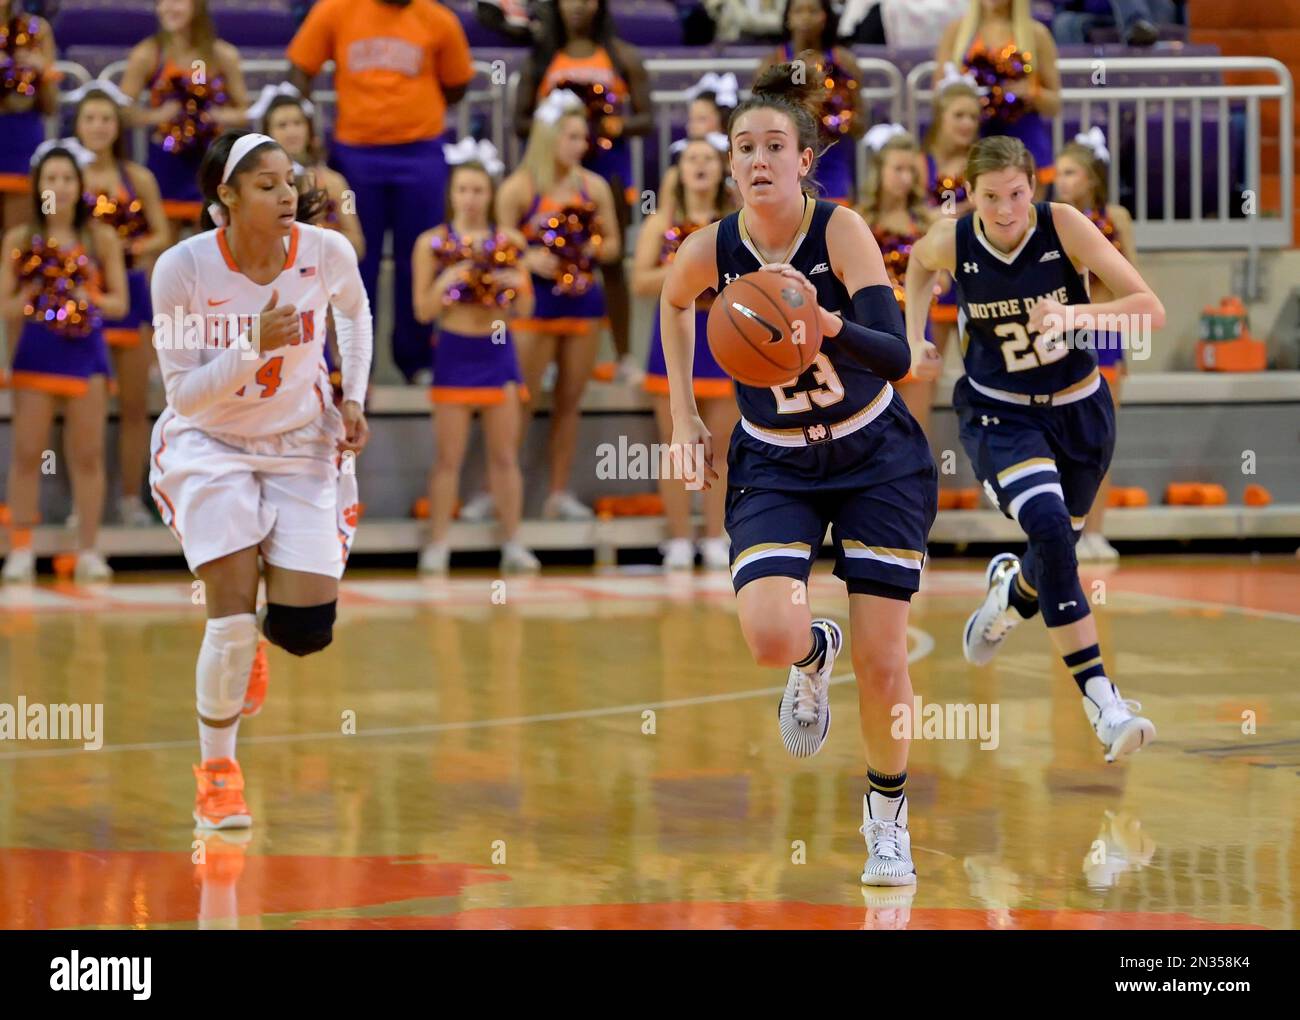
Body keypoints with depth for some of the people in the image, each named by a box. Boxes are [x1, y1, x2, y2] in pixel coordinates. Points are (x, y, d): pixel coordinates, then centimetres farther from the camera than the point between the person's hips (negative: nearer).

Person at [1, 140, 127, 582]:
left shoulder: (100, 238, 3)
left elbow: (119, 303, 3)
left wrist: (90, 299, -16)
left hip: (86, 351, 0)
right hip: (36, 352, 0)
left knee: (88, 455, 2)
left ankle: (88, 551, 7)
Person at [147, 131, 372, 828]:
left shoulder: (327, 253, -14)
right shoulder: (183, 268, -21)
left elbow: (354, 311, 11)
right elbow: (184, 393, -17)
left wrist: (353, 399, 1)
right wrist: (255, 346, -32)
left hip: (302, 445, 2)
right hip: (210, 446, -2)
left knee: (306, 629, -8)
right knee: (232, 616, -16)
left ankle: (250, 644, 32)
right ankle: (216, 771, 8)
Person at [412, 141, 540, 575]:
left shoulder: (509, 242, 3)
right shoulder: (433, 243, -2)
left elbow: (524, 309, 6)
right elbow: (423, 310, -2)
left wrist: (516, 283, -14)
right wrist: (445, 282, -19)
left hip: (498, 351, 2)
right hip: (453, 352, -2)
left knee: (505, 455, 5)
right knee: (449, 457, 0)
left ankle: (512, 544, 11)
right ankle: (437, 545, 5)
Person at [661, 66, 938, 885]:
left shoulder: (842, 232, -22)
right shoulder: (709, 252, -14)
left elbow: (896, 358, -33)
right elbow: (674, 304, 11)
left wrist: (825, 320, -50)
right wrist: (685, 414, 9)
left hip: (877, 457, -1)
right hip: (774, 466, 1)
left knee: (882, 661, -2)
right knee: (769, 638, -22)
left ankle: (888, 815, 24)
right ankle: (815, 652, 17)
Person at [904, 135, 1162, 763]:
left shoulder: (1065, 227, -21)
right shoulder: (951, 242, -15)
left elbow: (1152, 311, -24)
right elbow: (918, 263, 13)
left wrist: (1078, 314, -40)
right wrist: (915, 337, 2)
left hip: (1078, 410, 2)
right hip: (998, 415, -2)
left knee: (1057, 547, 18)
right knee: (1050, 530, -26)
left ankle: (1008, 592, 57)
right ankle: (1101, 701, -26)